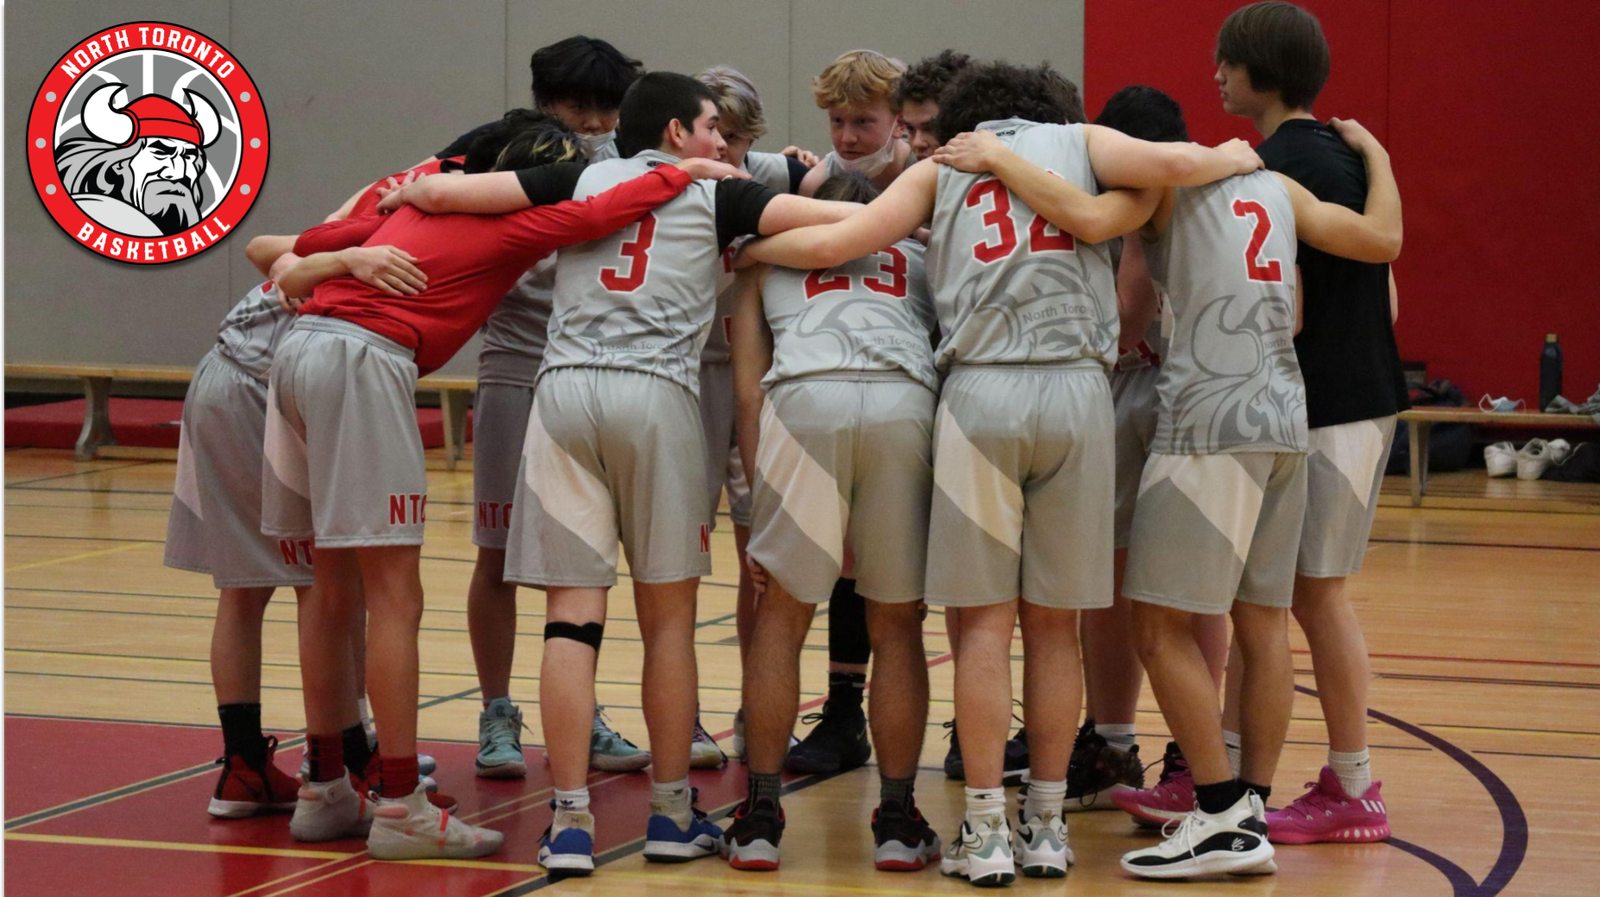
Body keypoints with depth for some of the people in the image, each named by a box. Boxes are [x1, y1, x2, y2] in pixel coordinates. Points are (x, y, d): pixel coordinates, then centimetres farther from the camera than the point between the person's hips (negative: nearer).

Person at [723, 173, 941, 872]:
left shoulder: (769, 256, 30)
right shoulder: (921, 256, 34)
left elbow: (748, 391, 18)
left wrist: (760, 492, 13)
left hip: (803, 398, 0)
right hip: (907, 400, 1)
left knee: (781, 617, 13)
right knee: (897, 626, 13)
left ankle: (760, 818, 11)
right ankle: (898, 823, 13)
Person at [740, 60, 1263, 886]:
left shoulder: (940, 166, 16)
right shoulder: (1081, 142, 17)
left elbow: (834, 242, 7)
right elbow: (1171, 163, -1)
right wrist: (1238, 157, 20)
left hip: (980, 392, -1)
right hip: (1076, 390, 1)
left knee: (985, 618, 3)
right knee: (1055, 624, 8)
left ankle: (985, 833, 0)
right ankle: (1046, 829, 12)